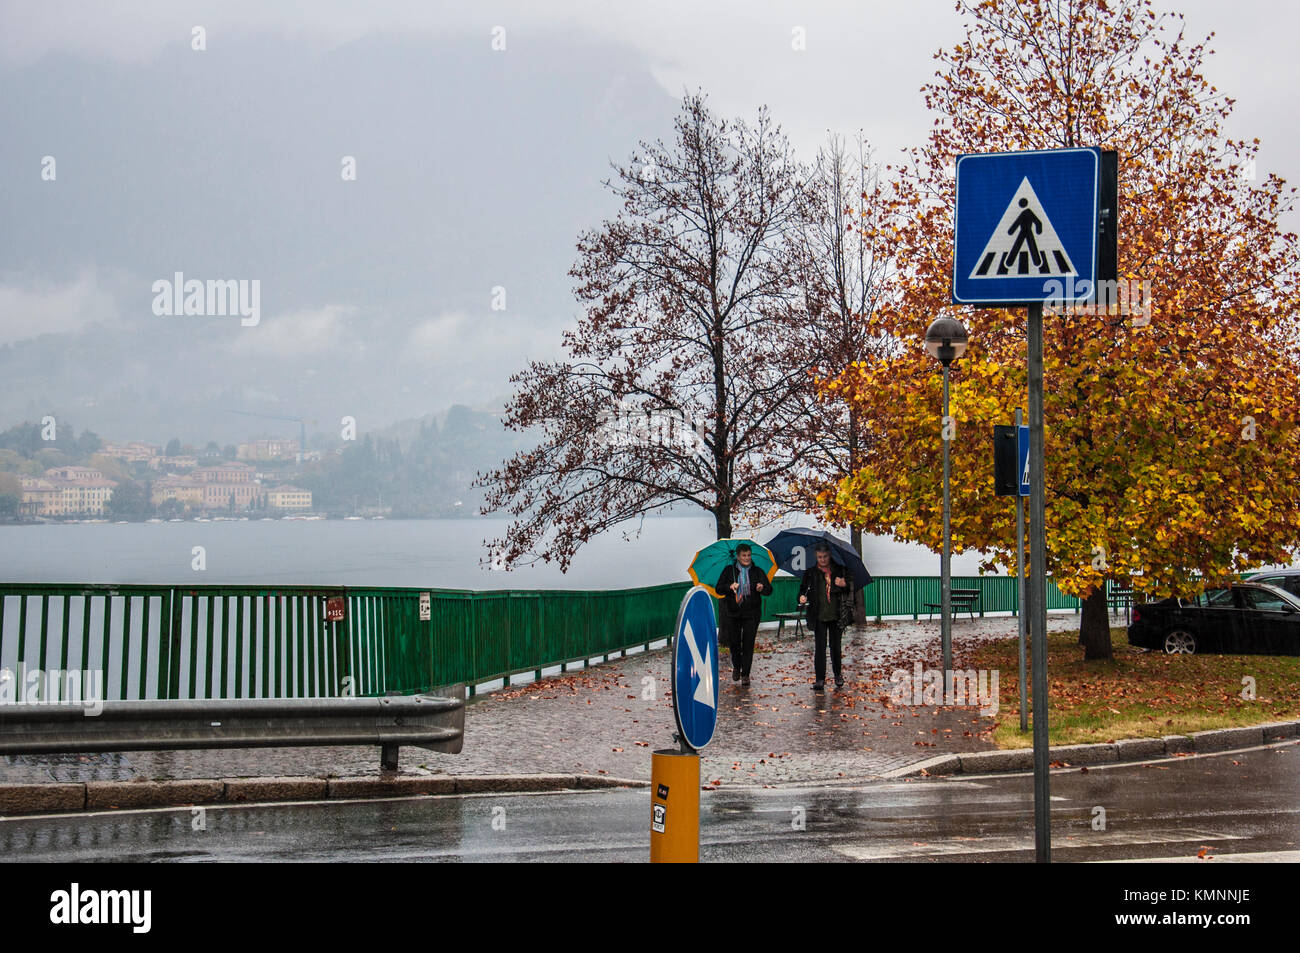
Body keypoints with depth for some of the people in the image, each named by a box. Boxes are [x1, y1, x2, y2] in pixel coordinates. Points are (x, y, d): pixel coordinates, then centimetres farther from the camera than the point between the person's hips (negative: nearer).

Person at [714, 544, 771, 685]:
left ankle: (745, 674, 4)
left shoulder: (757, 572, 7)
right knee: (733, 641, 1)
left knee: (748, 644, -3)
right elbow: (718, 589, 3)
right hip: (732, 613, 0)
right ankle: (736, 667, 27)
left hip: (751, 614, 0)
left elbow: (769, 590, 3)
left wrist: (762, 588, -21)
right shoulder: (729, 571, 6)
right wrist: (729, 587, -17)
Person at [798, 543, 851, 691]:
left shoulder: (839, 570, 8)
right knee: (820, 647, -6)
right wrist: (802, 597, -15)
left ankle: (838, 675, 27)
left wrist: (844, 585, -12)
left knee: (835, 646, 7)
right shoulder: (811, 572, 7)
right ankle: (820, 679, -5)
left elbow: (848, 592, 11)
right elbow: (803, 588, 8)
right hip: (819, 616, -1)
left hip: (836, 615, 1)